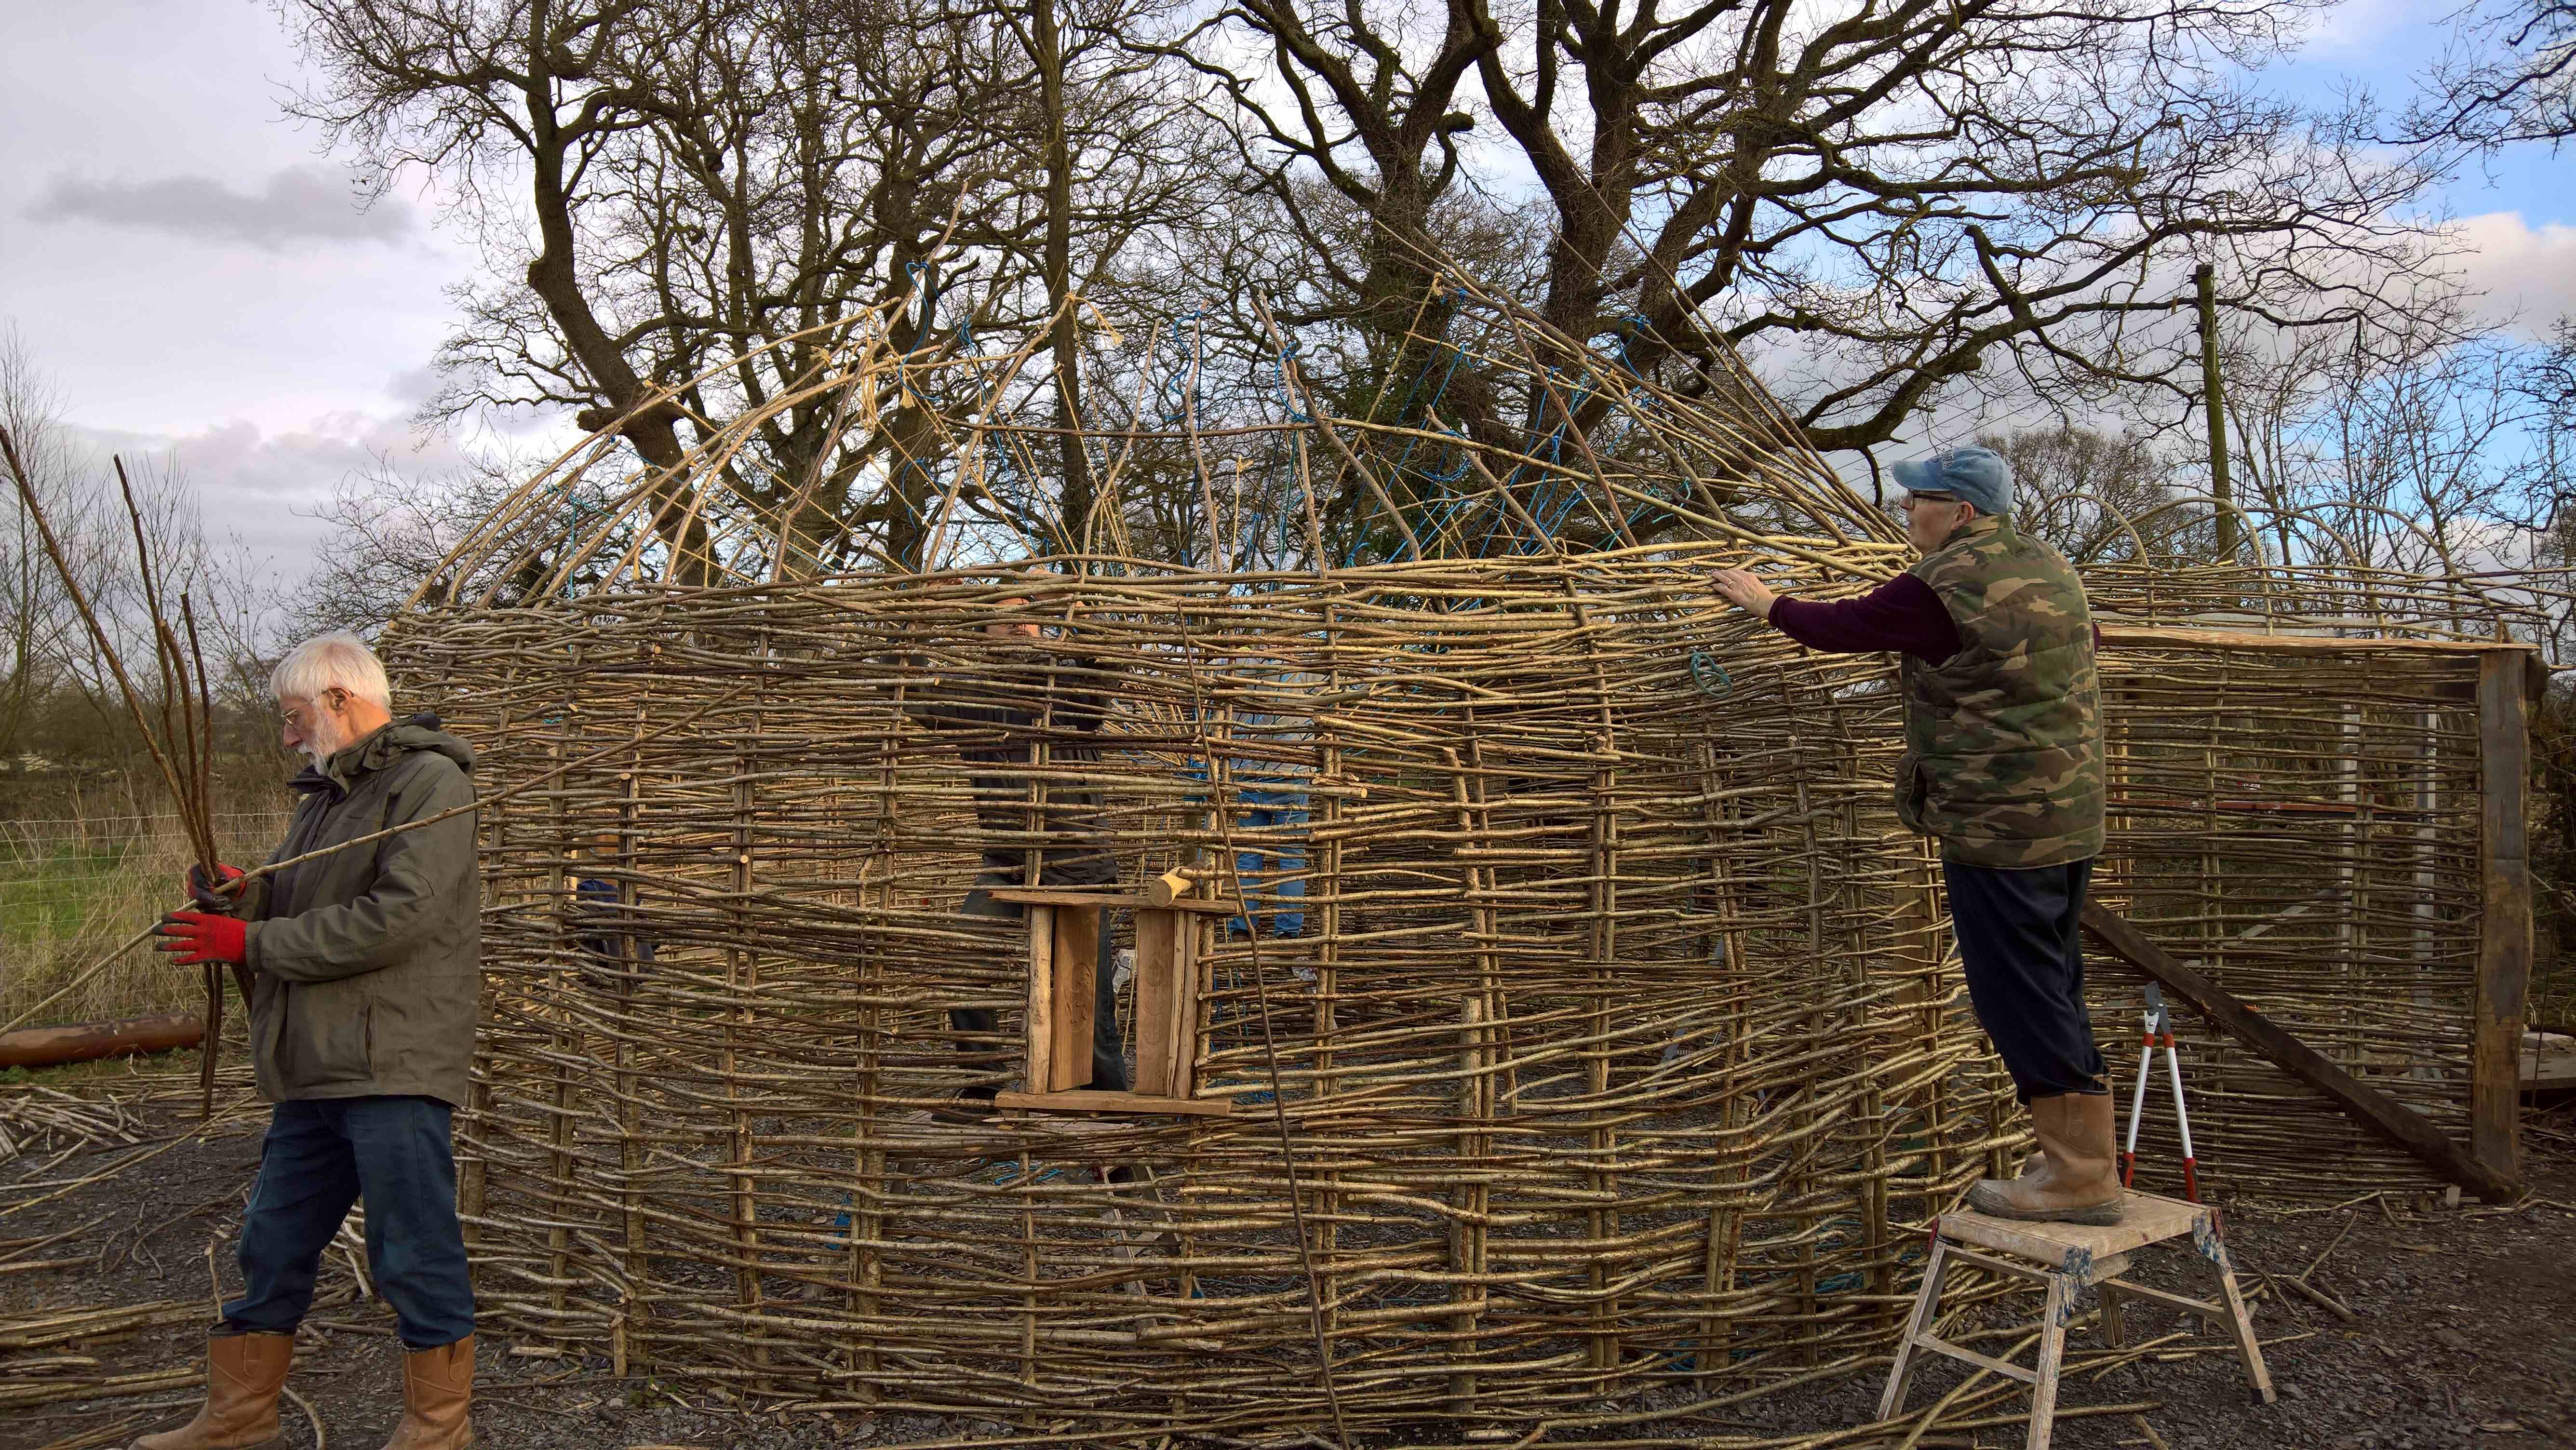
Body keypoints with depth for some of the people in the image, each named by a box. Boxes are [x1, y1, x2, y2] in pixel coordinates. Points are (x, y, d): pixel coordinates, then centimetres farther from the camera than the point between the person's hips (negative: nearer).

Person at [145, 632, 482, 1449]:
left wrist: (252, 943, -15)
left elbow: (395, 917, -21)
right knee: (273, 1248, 16)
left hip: (394, 1066, -9)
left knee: (416, 1258, 0)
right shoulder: (327, 792, 19)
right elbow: (303, 909, 21)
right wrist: (247, 895, -2)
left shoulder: (430, 782, -10)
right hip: (315, 1068, 9)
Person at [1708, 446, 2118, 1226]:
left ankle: (2080, 1174, 0)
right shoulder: (2049, 568, 12)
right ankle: (2079, 1159, 24)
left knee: (2019, 992, -4)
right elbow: (2085, 643, 29)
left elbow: (1841, 625, -6)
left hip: (1996, 824, -10)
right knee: (2051, 984, 16)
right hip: (2069, 814, 10)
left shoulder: (1940, 587, -16)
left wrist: (1768, 603, 11)